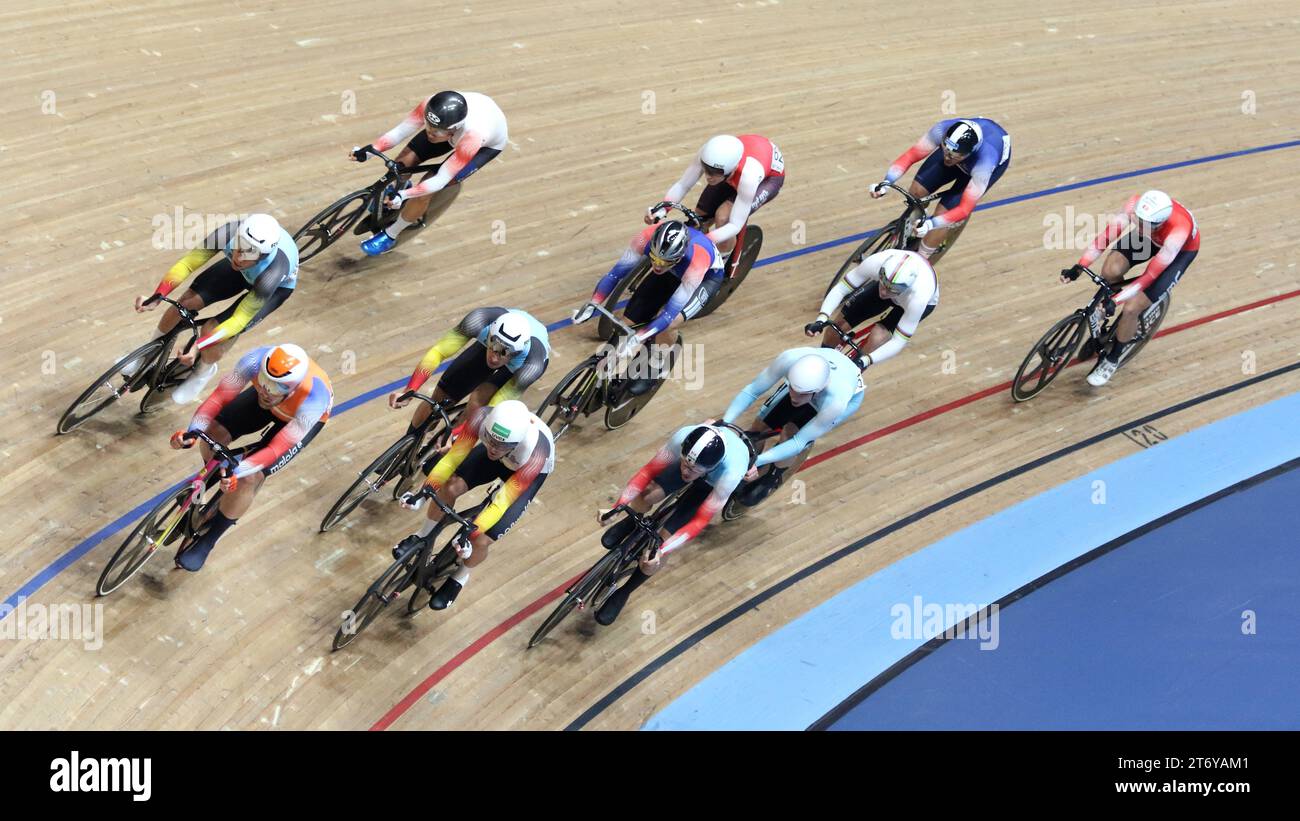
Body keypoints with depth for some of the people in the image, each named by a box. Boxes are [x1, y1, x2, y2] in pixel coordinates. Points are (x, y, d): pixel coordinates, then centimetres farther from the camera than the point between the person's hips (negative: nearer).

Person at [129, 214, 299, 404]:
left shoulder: (273, 272, -44)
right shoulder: (229, 233, -37)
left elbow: (239, 320, -37)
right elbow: (187, 263, -30)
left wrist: (199, 346, -43)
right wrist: (156, 297, -42)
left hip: (278, 286, -4)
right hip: (243, 272, 4)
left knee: (211, 330, -17)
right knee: (186, 302, -10)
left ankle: (205, 370, 17)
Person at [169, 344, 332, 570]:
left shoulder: (313, 400, -44)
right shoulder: (256, 361, -38)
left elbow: (277, 448, -36)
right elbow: (220, 396, -29)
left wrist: (238, 471, -49)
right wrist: (193, 430, -43)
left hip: (300, 418, -4)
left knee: (249, 478, -17)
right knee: (214, 433, -16)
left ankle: (206, 542, 6)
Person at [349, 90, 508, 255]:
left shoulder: (472, 137, -46)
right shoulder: (431, 107, -37)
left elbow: (440, 181, -40)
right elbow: (401, 130, -29)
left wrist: (403, 196, -47)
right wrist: (370, 150, -42)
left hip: (488, 144, -4)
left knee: (428, 186, -15)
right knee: (404, 162, -5)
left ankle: (390, 236, 8)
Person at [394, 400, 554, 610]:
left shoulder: (536, 452, -45)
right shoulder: (483, 418, -38)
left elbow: (503, 501, -39)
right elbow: (453, 457, -27)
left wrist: (471, 533, -43)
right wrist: (422, 492, -32)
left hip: (527, 472, -3)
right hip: (497, 458, 3)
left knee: (481, 541, -12)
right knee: (450, 488, -18)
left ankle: (459, 579, 21)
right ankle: (422, 537, 13)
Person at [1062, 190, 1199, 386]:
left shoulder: (1177, 230, -43)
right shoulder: (1136, 205, -34)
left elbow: (1149, 275, -37)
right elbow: (1106, 234, -29)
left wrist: (1116, 300, -40)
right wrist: (1078, 267, -36)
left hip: (1181, 250, -4)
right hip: (1153, 236, 4)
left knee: (1131, 309, -14)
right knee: (1110, 271, -21)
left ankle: (1112, 359, 13)